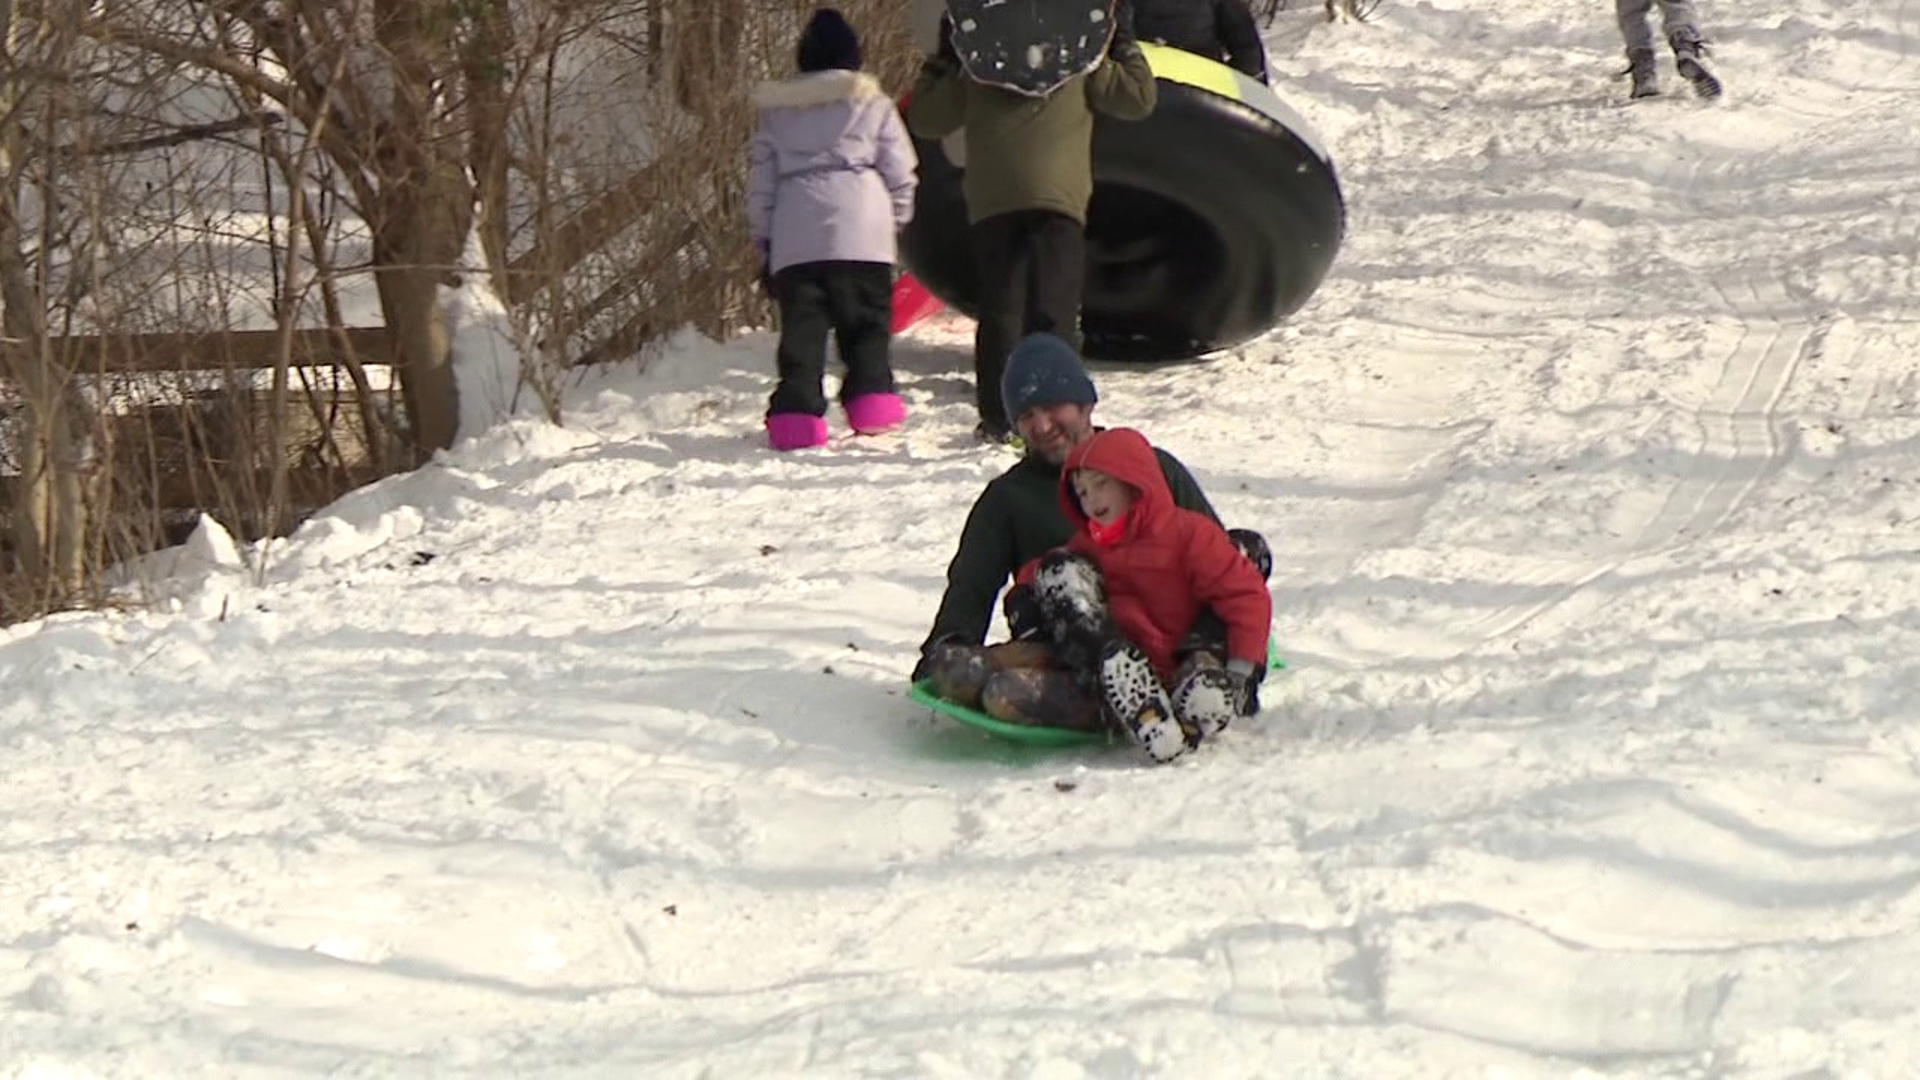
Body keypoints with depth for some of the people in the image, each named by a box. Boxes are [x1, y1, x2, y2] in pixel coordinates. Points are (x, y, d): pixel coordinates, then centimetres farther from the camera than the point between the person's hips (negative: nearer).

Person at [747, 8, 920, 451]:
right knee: (867, 320, 6)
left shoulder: (775, 112, 15)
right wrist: (897, 219, 19)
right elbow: (901, 172, 6)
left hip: (793, 238, 2)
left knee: (802, 328, 1)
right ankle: (871, 398, -7)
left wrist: (763, 242, 20)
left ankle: (795, 413, -10)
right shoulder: (872, 104, 7)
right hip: (860, 233, -2)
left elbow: (760, 180, 15)